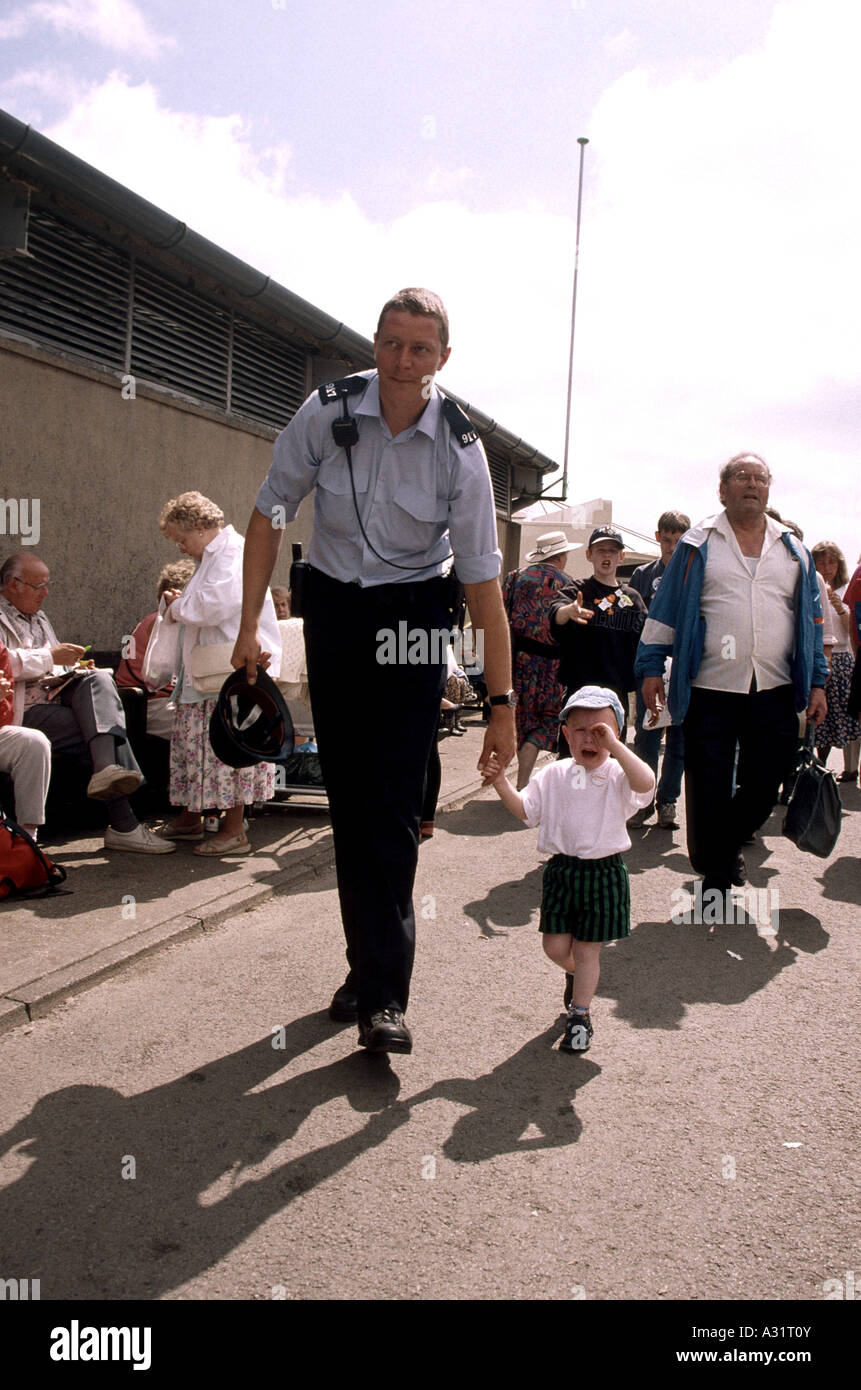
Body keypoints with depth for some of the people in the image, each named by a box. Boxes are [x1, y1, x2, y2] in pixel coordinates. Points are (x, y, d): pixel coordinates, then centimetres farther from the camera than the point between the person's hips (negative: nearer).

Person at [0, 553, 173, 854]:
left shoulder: (38, 617, 28)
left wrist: (70, 668, 11)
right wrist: (51, 657, -18)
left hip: (53, 697, 8)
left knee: (99, 679, -24)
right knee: (106, 720, -26)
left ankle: (106, 771, -44)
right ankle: (122, 824, -34)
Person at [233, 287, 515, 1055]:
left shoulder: (461, 450, -13)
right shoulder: (327, 412, -9)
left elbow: (484, 582, -13)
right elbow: (270, 513, 1)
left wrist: (502, 704, -13)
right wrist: (251, 623, -5)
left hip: (411, 621, -2)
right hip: (332, 608, 2)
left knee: (395, 805, -9)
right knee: (348, 798, 6)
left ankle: (384, 996, -3)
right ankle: (366, 965, 20)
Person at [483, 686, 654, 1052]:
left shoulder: (618, 775, -9)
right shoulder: (553, 775, 3)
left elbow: (645, 782, -31)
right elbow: (525, 809, 7)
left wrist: (613, 746, -33)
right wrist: (501, 783, -9)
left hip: (604, 873, -3)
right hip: (561, 869, 3)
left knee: (587, 949, 5)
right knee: (555, 945, 6)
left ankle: (580, 1014, 23)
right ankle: (577, 972, 42)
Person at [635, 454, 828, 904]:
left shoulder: (793, 550, 14)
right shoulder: (699, 544, 5)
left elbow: (811, 618, 17)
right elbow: (666, 609, 5)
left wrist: (816, 681, 12)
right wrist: (651, 667, -1)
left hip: (775, 691, 3)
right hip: (710, 690, -3)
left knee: (765, 785, 7)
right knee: (709, 790, 1)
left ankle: (729, 845, 35)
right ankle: (714, 874, 18)